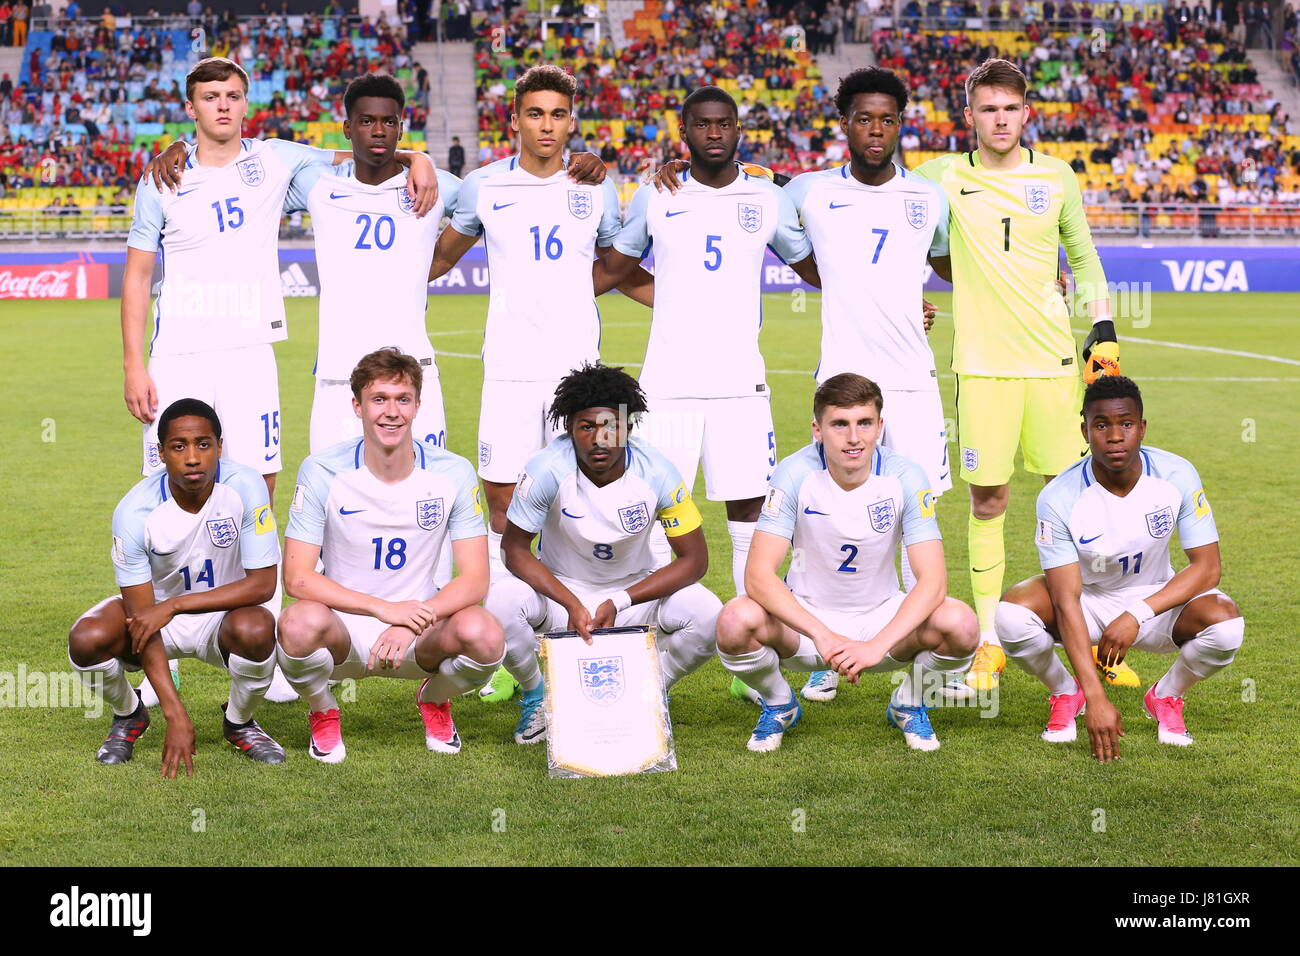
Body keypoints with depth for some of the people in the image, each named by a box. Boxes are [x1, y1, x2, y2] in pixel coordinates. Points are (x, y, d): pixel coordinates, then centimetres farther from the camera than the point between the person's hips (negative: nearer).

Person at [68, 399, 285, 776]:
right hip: (156, 608, 1)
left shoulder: (244, 487, -24)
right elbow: (142, 619, -22)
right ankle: (128, 716, 7)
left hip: (224, 610, 0)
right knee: (86, 639, -28)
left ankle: (239, 722, -1)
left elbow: (263, 583, -23)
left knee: (256, 630, -35)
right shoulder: (134, 511, -24)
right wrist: (176, 716, -30)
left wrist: (173, 605, -31)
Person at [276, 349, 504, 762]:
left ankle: (434, 699, 7)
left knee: (483, 633, -31)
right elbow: (297, 578, -14)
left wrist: (409, 625, -27)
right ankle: (322, 712, 1)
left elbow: (475, 579, -10)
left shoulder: (453, 473, -7)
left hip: (419, 623, 1)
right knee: (300, 624, -36)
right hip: (343, 626, -1)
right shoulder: (322, 472, -10)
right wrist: (384, 609, -27)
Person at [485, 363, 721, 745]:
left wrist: (619, 602, -26)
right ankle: (535, 695, 0)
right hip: (559, 586, -1)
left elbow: (694, 559, -16)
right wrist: (572, 604, -30)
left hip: (636, 587, 1)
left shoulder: (655, 471, -21)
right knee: (501, 602, -33)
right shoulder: (548, 469, -24)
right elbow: (515, 548, -16)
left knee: (705, 614, -27)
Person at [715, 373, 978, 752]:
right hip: (805, 618, -1)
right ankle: (778, 705, 3)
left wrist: (877, 646, -35)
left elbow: (932, 581, -21)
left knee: (960, 624, -28)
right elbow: (758, 576, -25)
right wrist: (823, 636, -37)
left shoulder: (905, 477, -16)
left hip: (882, 618, 1)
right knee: (737, 623, -33)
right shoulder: (796, 475, -19)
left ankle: (909, 704, 6)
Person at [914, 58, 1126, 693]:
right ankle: (989, 644, 10)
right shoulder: (944, 177, 2)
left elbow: (1083, 258, 15)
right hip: (982, 365, -1)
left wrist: (1103, 331, 5)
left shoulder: (1056, 177, 7)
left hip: (1054, 357, 1)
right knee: (987, 502, 1)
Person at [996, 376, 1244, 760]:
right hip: (1087, 602, -1)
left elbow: (1207, 567, -16)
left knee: (1226, 623, -30)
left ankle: (1166, 697, 4)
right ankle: (1065, 693, 2)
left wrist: (1137, 615, -30)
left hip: (1156, 597, 1)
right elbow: (1066, 600, -28)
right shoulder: (1058, 498, -25)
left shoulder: (1176, 476, -19)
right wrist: (1095, 699, -36)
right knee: (1011, 612, -31)